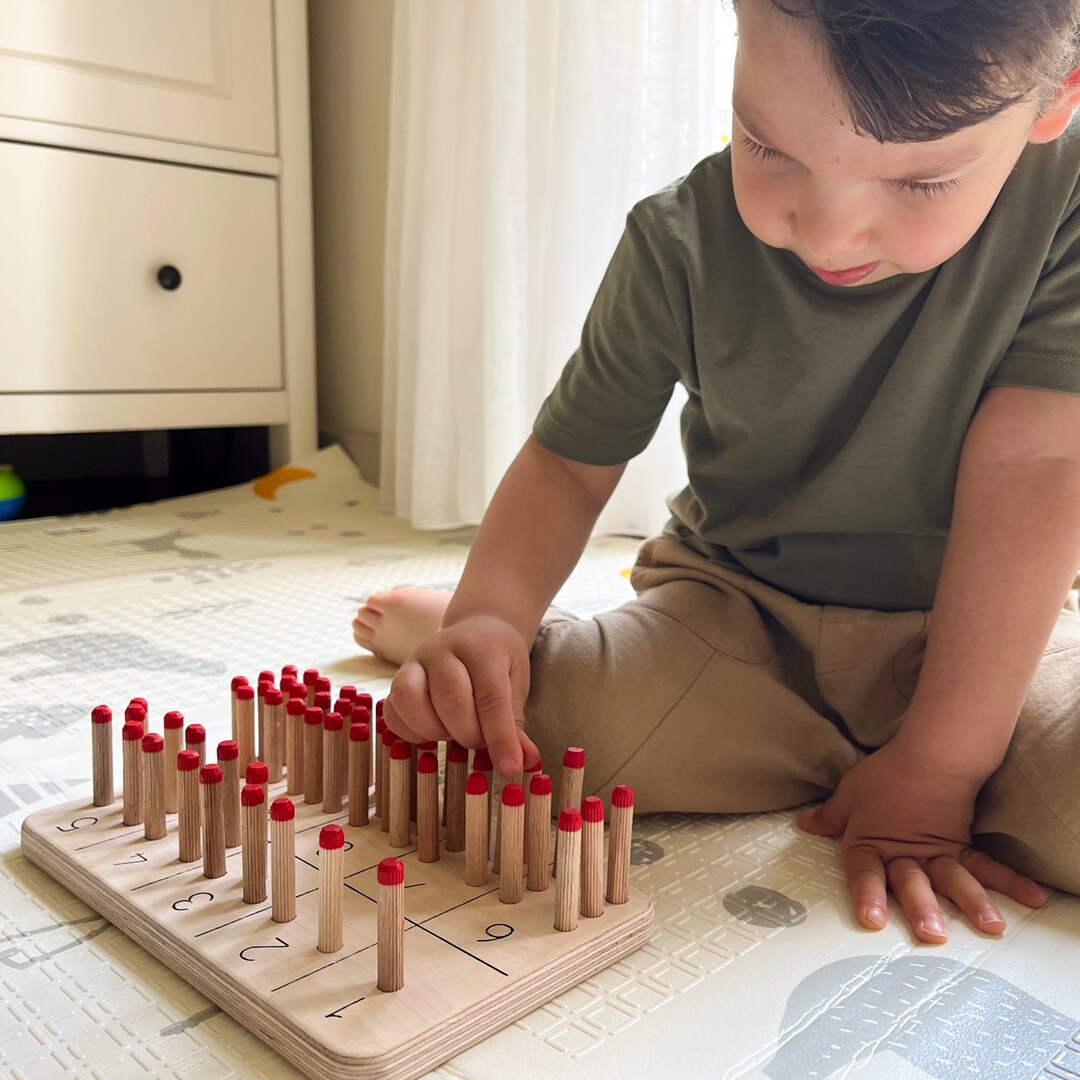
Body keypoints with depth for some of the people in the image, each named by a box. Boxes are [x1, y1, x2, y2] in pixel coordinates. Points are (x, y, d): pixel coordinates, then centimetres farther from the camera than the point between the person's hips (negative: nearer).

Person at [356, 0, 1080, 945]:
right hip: (738, 607, 0)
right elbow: (571, 460, -9)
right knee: (507, 725, -28)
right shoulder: (681, 245, -15)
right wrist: (488, 618, -28)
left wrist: (937, 765, -25)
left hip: (976, 625, 1)